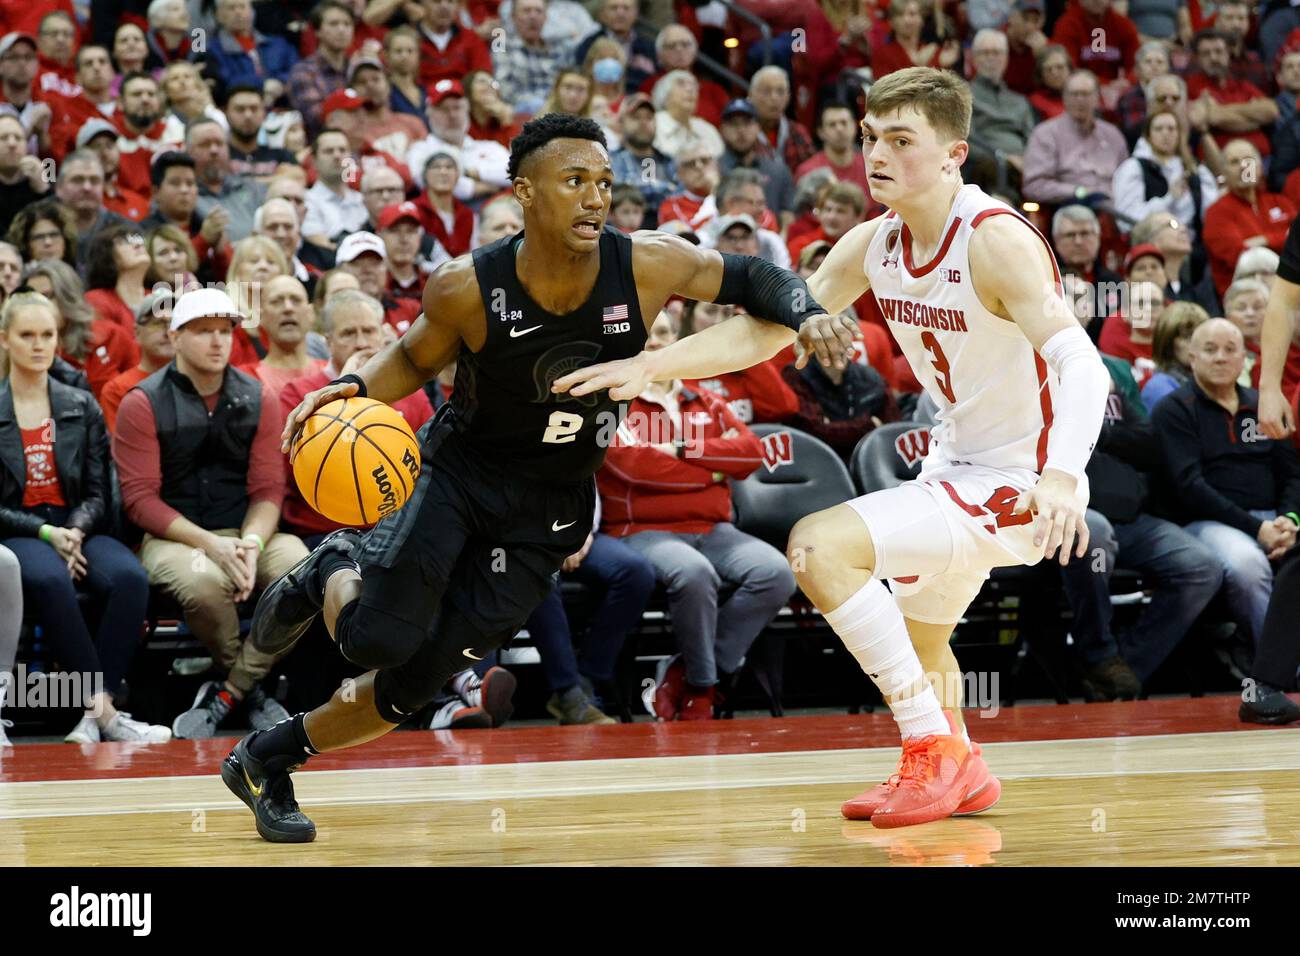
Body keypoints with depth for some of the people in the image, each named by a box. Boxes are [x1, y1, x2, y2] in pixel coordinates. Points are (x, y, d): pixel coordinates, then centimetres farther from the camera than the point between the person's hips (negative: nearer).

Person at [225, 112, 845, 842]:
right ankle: (334, 572, 14)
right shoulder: (467, 289, -20)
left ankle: (269, 758, 19)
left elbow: (748, 277, 0)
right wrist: (354, 390, -19)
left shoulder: (648, 267, -18)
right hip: (458, 471, -2)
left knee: (416, 681, -3)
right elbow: (417, 356, 1)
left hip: (548, 510, 2)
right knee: (379, 639, -23)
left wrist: (805, 314, -21)